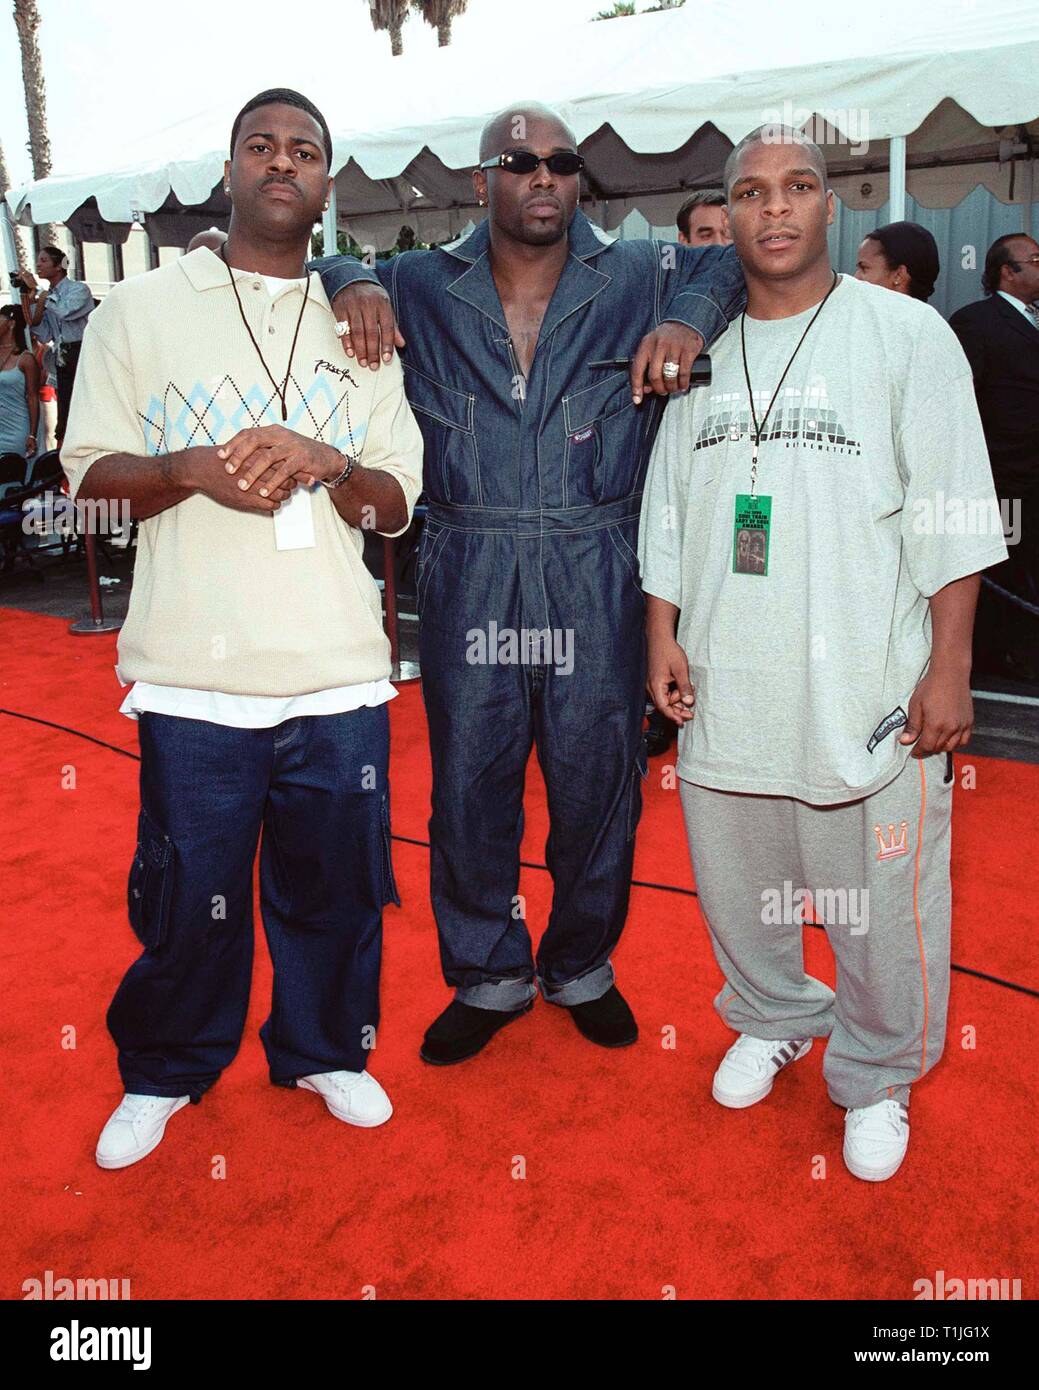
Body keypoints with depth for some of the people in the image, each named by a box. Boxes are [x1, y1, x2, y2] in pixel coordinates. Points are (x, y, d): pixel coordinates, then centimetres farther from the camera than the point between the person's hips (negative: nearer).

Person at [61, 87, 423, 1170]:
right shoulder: (140, 310, 8)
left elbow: (396, 502, 8)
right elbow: (90, 470, 5)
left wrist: (325, 464, -14)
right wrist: (192, 470, -15)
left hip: (337, 672, 2)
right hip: (194, 672, -1)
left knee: (334, 883, 11)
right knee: (186, 890, 8)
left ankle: (325, 1049, 36)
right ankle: (165, 1070, 34)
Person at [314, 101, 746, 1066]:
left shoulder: (641, 279, 5)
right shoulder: (424, 287, 8)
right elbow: (315, 272, 18)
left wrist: (694, 317, -14)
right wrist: (353, 285, -6)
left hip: (597, 583, 0)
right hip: (466, 580, 1)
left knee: (597, 785, 11)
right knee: (467, 786, 9)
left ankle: (581, 966, 35)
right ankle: (487, 976, 31)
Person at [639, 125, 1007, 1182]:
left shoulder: (906, 333, -1)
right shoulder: (699, 348, 11)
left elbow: (950, 519, -4)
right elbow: (667, 511, 14)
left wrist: (948, 669, -9)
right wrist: (663, 636, 7)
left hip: (869, 695, -3)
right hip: (724, 688, 4)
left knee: (880, 905, 3)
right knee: (736, 891, 16)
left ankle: (877, 1077, 29)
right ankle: (771, 1022, 43)